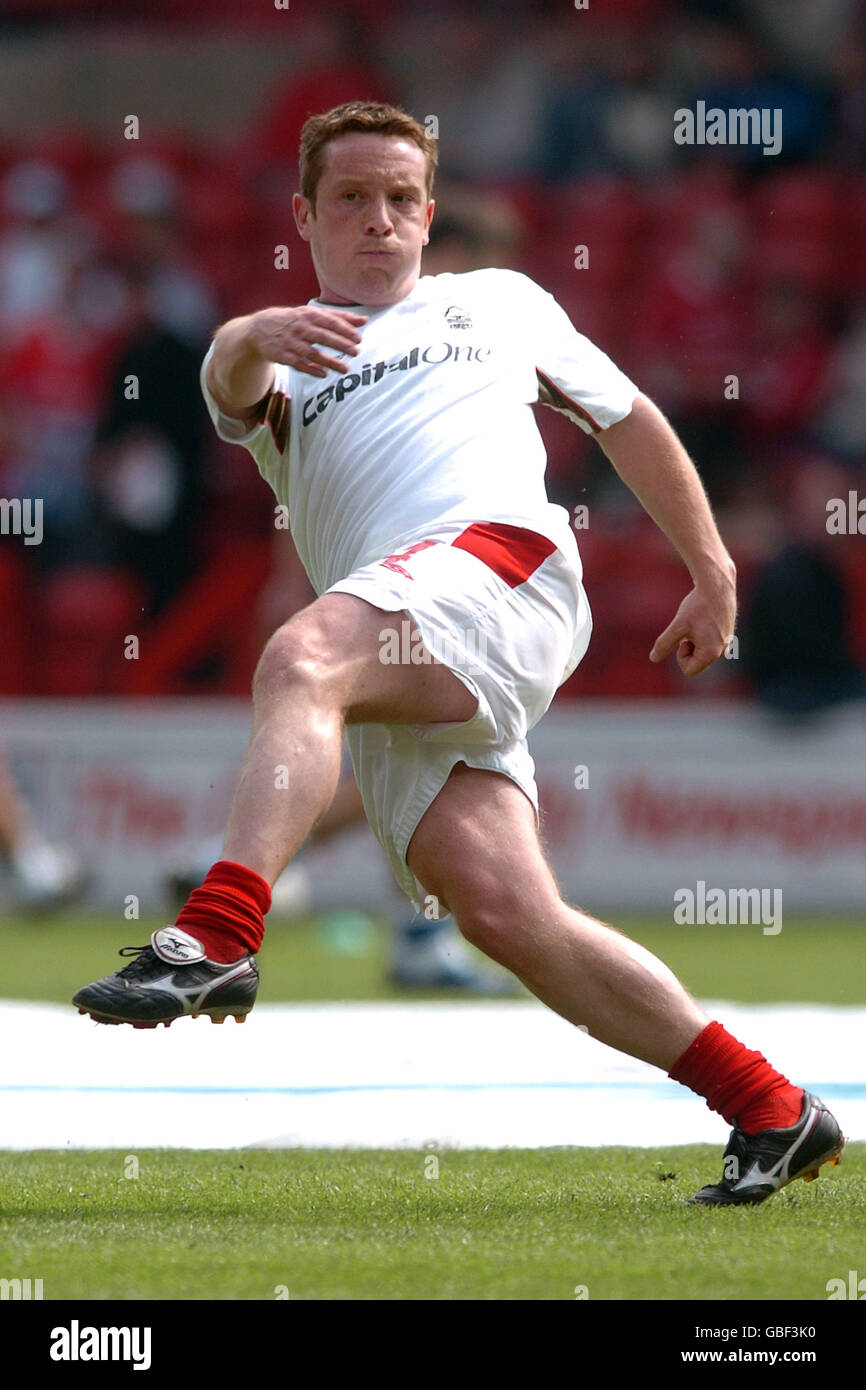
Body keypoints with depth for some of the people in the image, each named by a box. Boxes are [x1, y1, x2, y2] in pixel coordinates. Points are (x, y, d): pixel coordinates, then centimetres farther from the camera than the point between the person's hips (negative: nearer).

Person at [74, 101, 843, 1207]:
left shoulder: (500, 301, 30)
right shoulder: (280, 359, 28)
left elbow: (627, 417, 36)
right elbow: (233, 384, 2)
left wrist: (711, 569, 29)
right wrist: (257, 339, -22)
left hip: (498, 550, -3)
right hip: (394, 682, 3)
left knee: (300, 658, -33)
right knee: (505, 915, -16)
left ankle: (216, 939, -50)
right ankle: (771, 1114, -9)